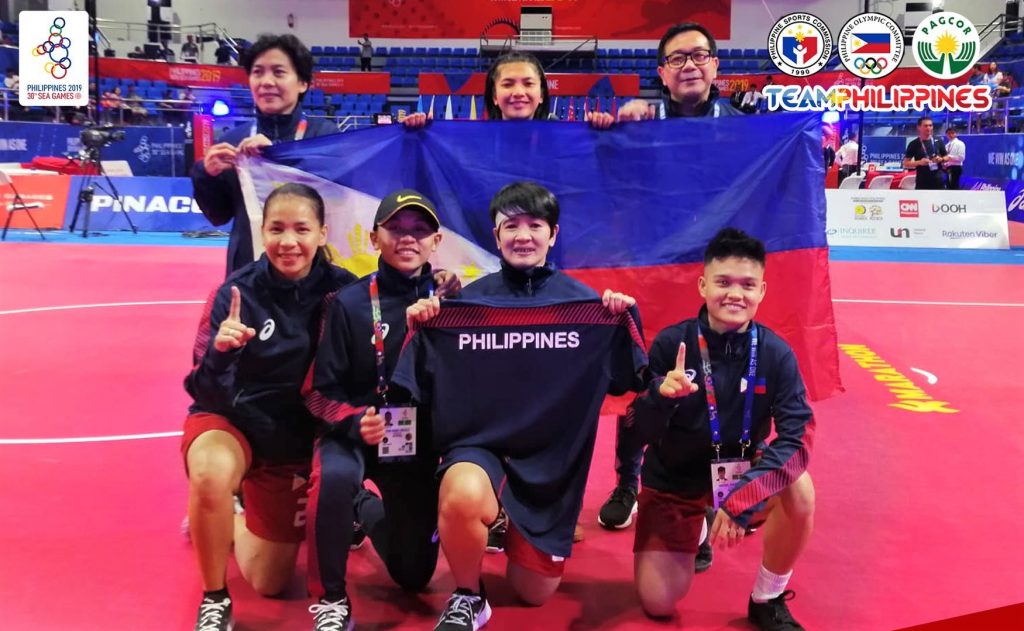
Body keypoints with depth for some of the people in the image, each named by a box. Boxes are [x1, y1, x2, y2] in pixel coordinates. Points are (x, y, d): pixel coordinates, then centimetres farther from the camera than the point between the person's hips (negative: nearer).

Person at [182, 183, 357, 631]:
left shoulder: (341, 289, -16)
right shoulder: (237, 292, -19)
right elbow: (207, 393, -20)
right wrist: (219, 352, -40)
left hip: (296, 440, 2)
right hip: (232, 420, -2)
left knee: (269, 584, 8)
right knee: (212, 476, -39)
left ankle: (233, 521, 40)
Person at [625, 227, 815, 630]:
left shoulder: (775, 354, -15)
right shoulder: (671, 344, -18)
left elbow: (798, 436, -23)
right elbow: (639, 436, -16)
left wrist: (742, 498, -37)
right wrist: (660, 396, -39)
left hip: (741, 472, 1)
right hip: (674, 479, 0)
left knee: (799, 491, -31)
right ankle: (694, 533, 28)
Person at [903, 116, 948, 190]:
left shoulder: (938, 141, 6)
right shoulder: (914, 144, -3)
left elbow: (947, 157, 15)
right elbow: (906, 163, -3)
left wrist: (941, 159, -8)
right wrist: (919, 162, -19)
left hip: (938, 180, 3)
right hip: (922, 182, -3)